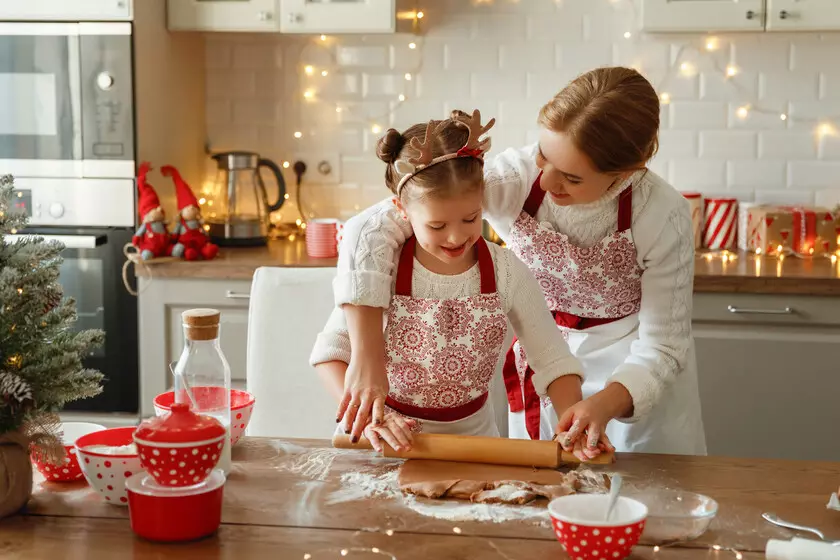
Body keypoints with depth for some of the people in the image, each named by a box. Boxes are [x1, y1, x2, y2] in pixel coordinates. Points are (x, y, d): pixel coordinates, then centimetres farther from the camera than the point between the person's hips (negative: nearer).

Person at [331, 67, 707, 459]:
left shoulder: (664, 216, -29)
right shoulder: (513, 176, -28)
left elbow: (662, 346, -20)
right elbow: (371, 229, -30)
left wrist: (606, 404, -40)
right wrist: (368, 358, -36)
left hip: (632, 371, -1)